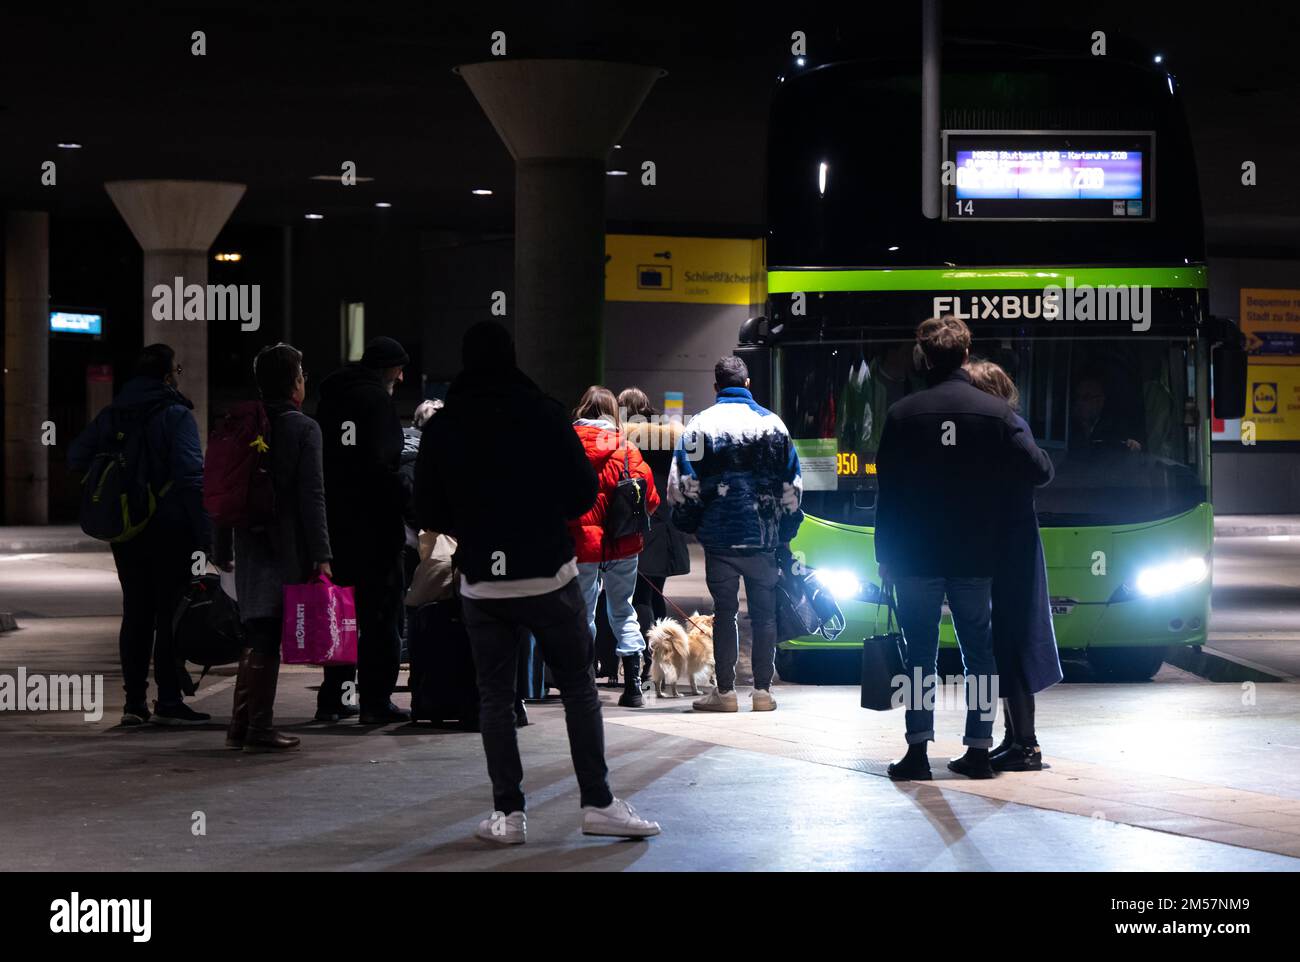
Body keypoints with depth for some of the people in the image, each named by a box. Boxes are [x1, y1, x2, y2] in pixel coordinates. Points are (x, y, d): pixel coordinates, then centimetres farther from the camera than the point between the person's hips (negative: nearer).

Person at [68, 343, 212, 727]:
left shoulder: (110, 416, 8)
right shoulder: (176, 415, -10)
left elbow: (76, 457, 7)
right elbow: (192, 477, -17)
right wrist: (204, 534, -16)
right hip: (170, 529, -6)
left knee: (136, 612, 11)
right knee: (171, 612, -2)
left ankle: (135, 701, 11)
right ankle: (168, 702, -3)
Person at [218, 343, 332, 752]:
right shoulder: (304, 429, -8)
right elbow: (312, 497, -13)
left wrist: (221, 550, 15)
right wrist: (321, 555, -13)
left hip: (249, 545, 6)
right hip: (286, 549, -6)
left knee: (255, 633, 13)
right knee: (268, 636, -3)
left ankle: (241, 725, 14)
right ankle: (259, 727, -2)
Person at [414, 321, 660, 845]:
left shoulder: (442, 428, -1)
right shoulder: (544, 415, -7)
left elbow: (429, 515, 3)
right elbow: (583, 493, -4)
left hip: (481, 582, 2)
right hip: (549, 576, -1)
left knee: (494, 696, 9)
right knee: (578, 687, 9)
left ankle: (507, 812, 5)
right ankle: (597, 802, 7)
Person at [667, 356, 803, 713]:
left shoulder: (701, 424, -2)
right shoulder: (772, 423, 5)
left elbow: (681, 483, -5)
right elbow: (793, 483, 7)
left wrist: (689, 522, 10)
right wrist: (786, 529, 15)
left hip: (720, 533, -1)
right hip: (764, 535, 1)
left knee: (724, 611, 3)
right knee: (764, 612, 7)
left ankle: (725, 690, 3)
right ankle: (763, 690, 6)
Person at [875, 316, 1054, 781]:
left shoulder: (903, 414, -5)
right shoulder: (995, 412, -3)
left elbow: (887, 491, -2)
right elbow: (1038, 471, -1)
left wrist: (885, 555, 5)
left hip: (915, 555, -1)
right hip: (975, 556, 1)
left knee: (920, 653, 4)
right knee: (978, 651, 9)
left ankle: (917, 750, 0)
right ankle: (978, 749, 9)